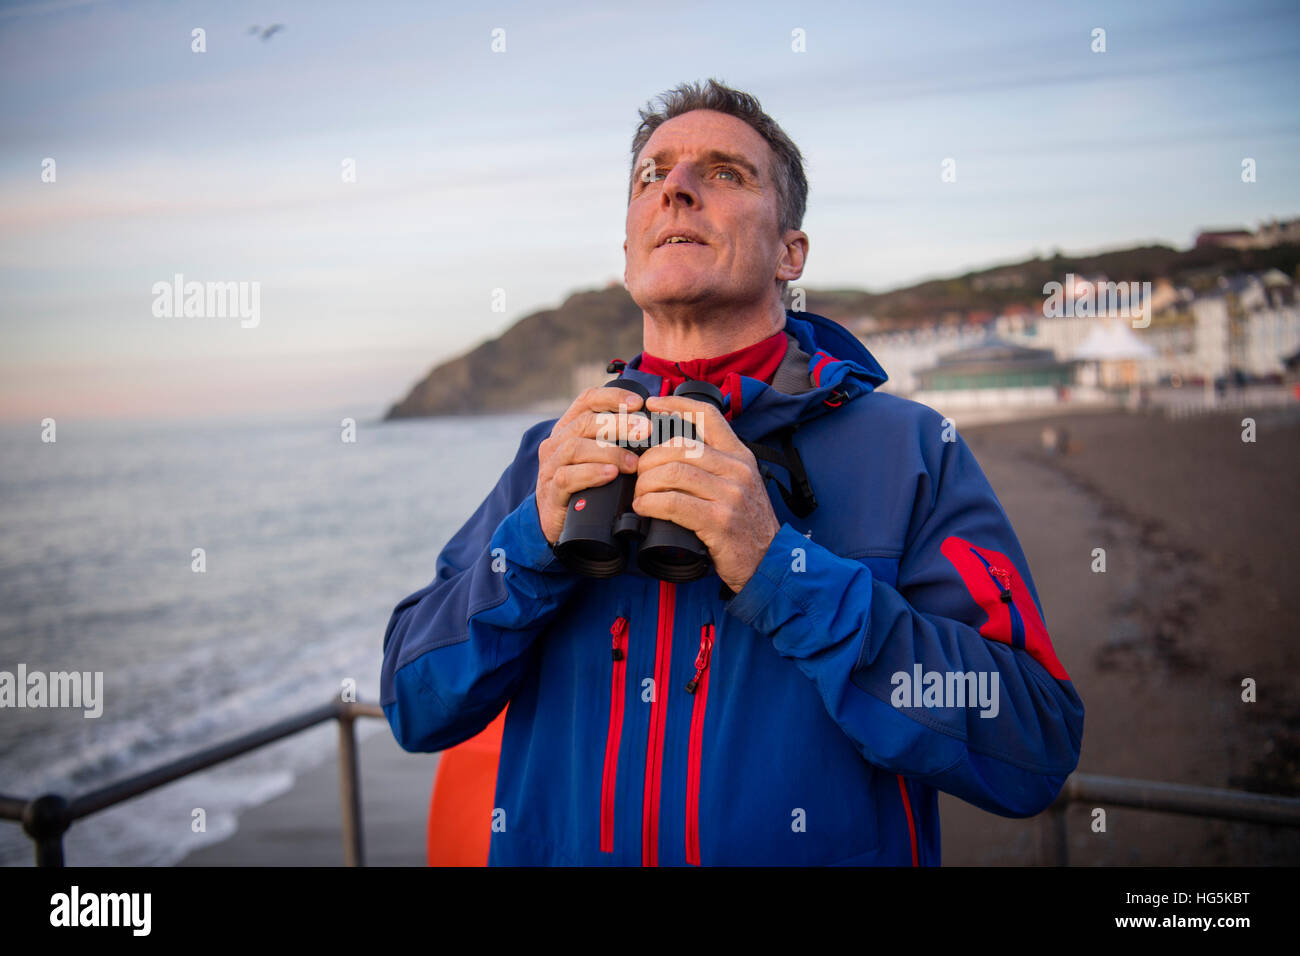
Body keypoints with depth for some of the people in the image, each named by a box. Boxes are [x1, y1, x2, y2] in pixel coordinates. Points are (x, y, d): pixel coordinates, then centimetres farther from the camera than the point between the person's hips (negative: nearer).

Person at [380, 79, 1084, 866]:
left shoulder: (911, 449, -10)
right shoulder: (555, 456, -1)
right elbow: (414, 711, -3)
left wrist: (779, 566, -26)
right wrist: (538, 538, -19)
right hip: (555, 846, 3)